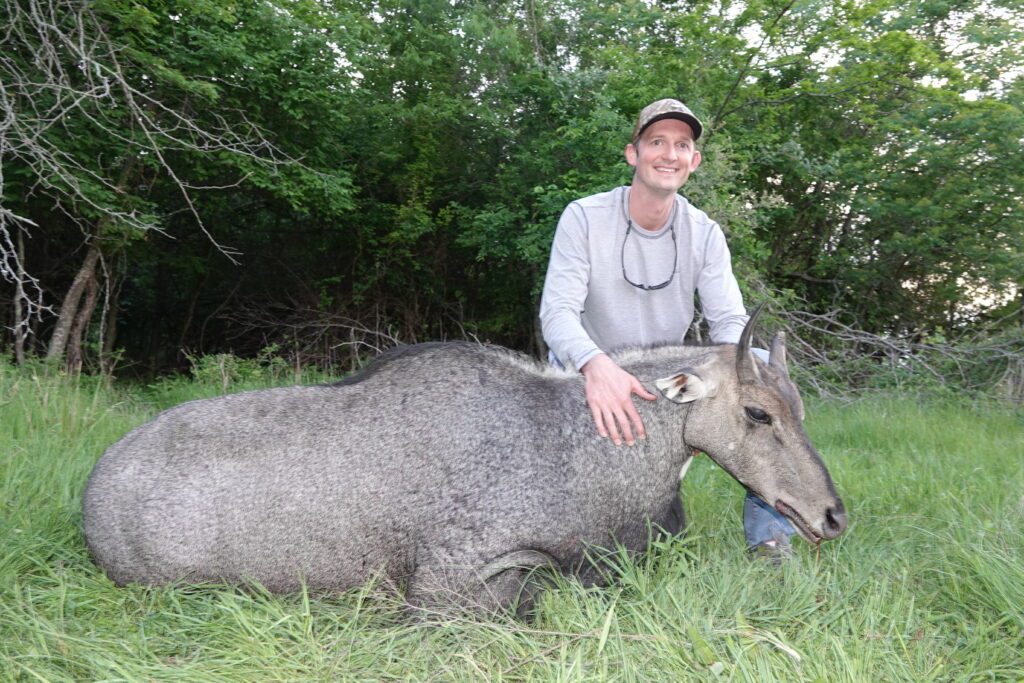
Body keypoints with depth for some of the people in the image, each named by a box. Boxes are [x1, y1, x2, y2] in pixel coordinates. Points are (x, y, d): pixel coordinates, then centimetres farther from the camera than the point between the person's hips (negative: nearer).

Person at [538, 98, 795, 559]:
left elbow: (730, 322, -8)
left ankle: (769, 533, -11)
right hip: (584, 376, -3)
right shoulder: (584, 218, -12)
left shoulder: (704, 234, -2)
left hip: (665, 378, 3)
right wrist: (597, 365, -45)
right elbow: (557, 312, -22)